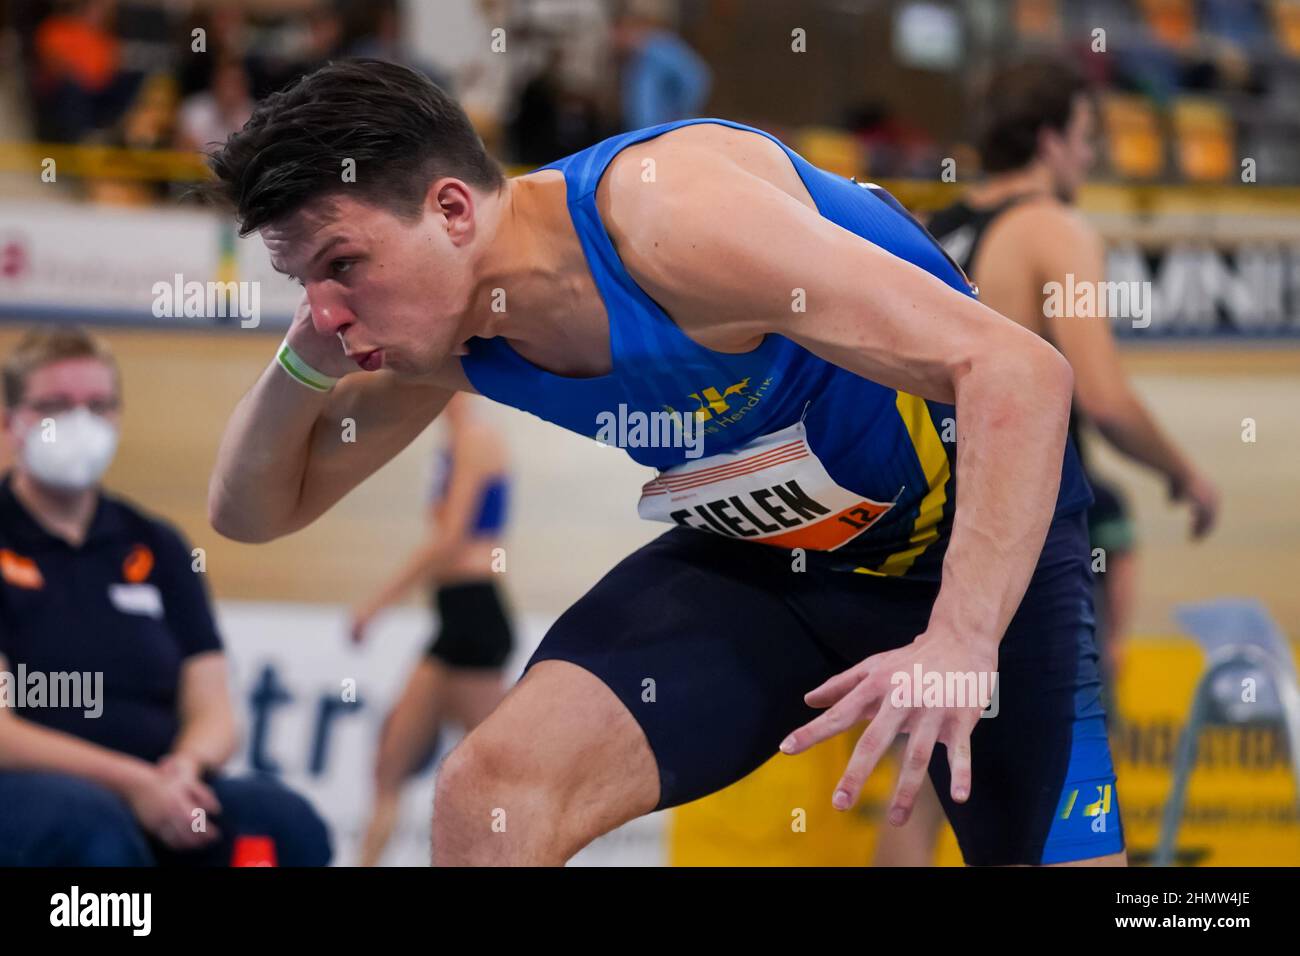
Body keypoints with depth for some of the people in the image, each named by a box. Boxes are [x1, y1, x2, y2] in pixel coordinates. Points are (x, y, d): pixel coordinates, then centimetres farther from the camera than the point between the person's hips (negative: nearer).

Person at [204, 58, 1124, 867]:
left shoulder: (671, 214, -32)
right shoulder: (445, 331, -9)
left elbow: (1017, 370, -35)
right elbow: (254, 511, 6)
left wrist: (960, 641, -45)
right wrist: (304, 362, -16)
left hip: (997, 542, -5)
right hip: (765, 560, 5)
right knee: (492, 791, -16)